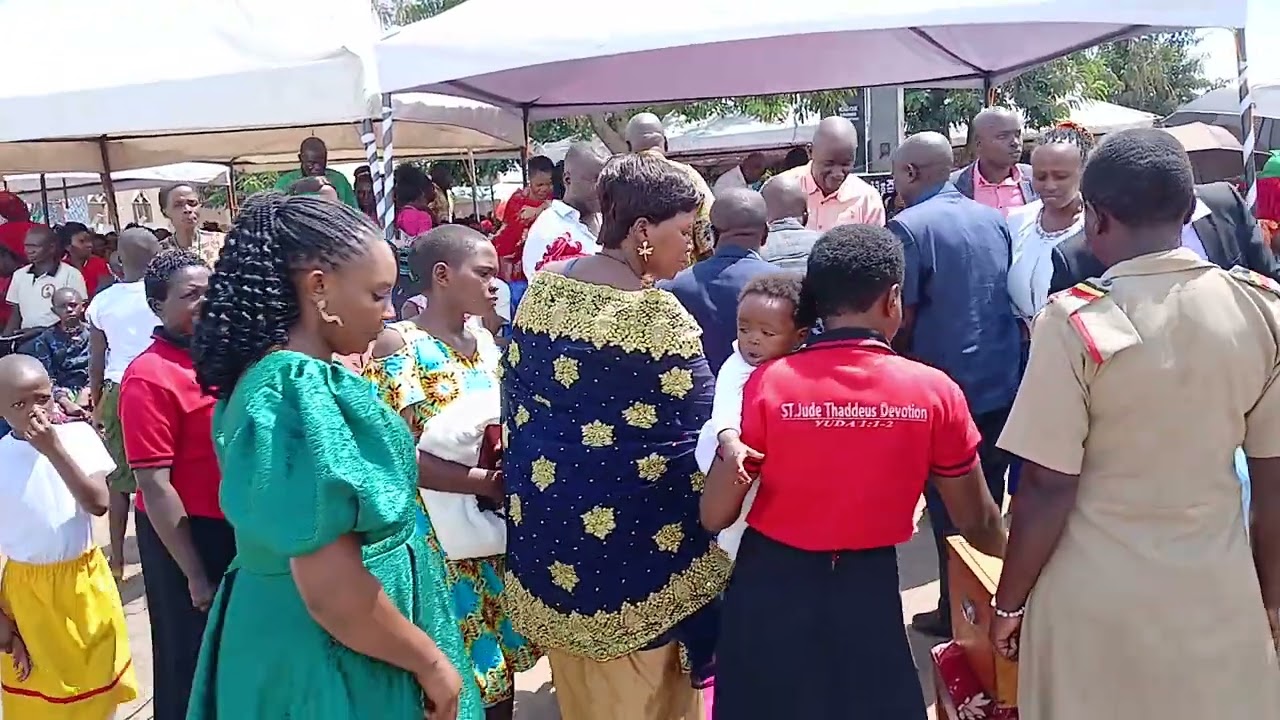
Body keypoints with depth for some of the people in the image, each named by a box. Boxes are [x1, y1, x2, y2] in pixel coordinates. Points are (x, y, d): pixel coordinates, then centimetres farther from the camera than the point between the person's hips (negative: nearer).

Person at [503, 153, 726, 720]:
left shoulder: (542, 290, 1)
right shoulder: (656, 316, -20)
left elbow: (515, 398, 8)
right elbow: (692, 438, -16)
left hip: (548, 512, 7)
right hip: (633, 535, -7)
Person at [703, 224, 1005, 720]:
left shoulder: (767, 383, -13)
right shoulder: (934, 391, -11)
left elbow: (715, 517, -9)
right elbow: (977, 522, 1)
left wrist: (730, 448, 10)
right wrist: (1014, 555, 21)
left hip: (772, 586, 0)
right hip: (869, 591, 0)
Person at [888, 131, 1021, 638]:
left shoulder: (909, 227, -14)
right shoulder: (993, 220, 5)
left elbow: (902, 317, -14)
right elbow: (1009, 296, 12)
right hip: (1000, 382, 6)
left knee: (948, 507, 8)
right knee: (987, 501, 17)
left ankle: (956, 611, 18)